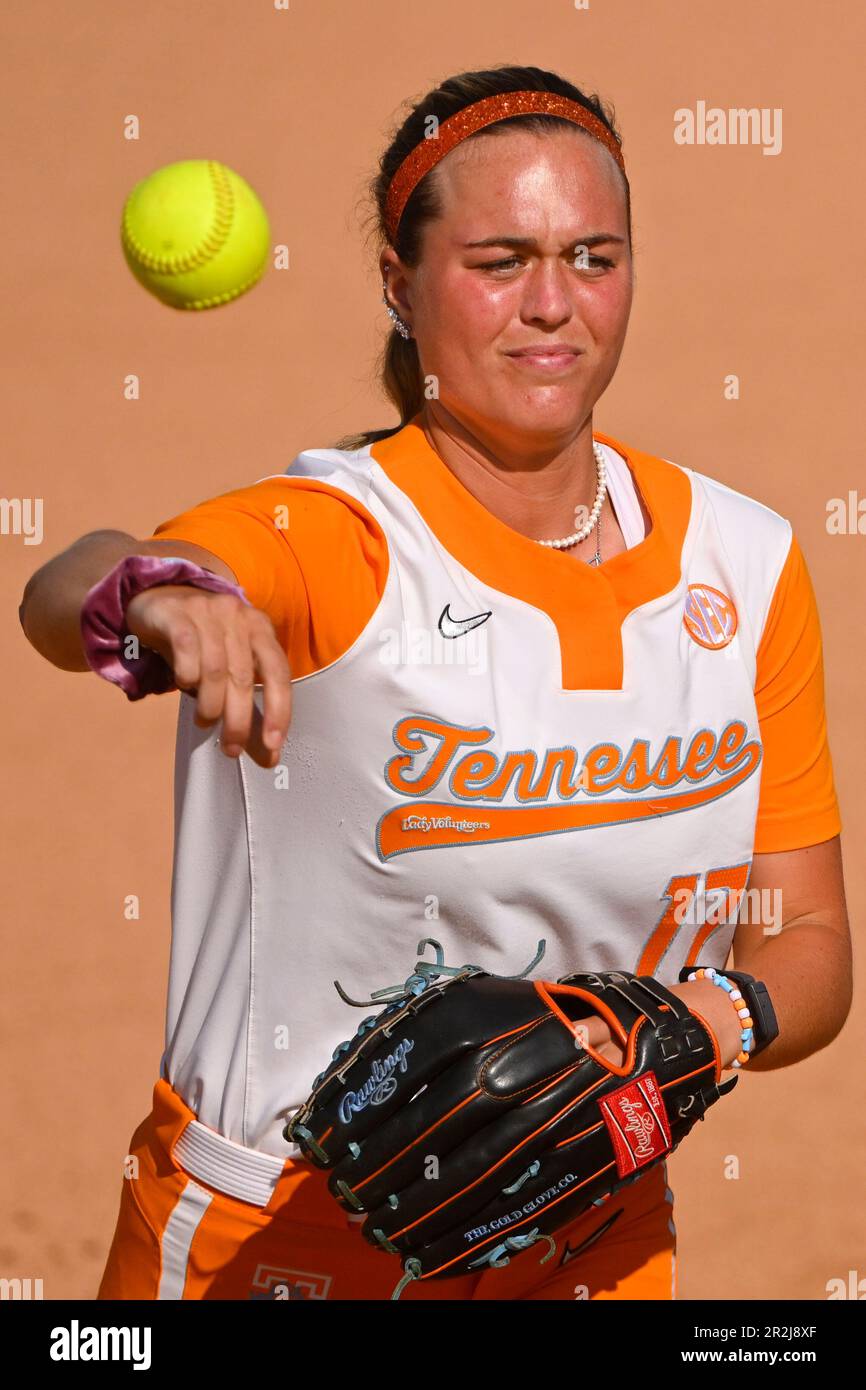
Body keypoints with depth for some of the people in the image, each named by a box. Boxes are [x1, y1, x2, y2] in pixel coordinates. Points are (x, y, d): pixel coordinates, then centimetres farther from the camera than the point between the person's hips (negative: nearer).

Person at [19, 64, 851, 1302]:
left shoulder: (747, 561, -3)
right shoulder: (329, 538, -17)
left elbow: (809, 945, 2)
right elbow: (62, 594, -38)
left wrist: (721, 1014, -19)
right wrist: (156, 595, -60)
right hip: (270, 1249, -3)